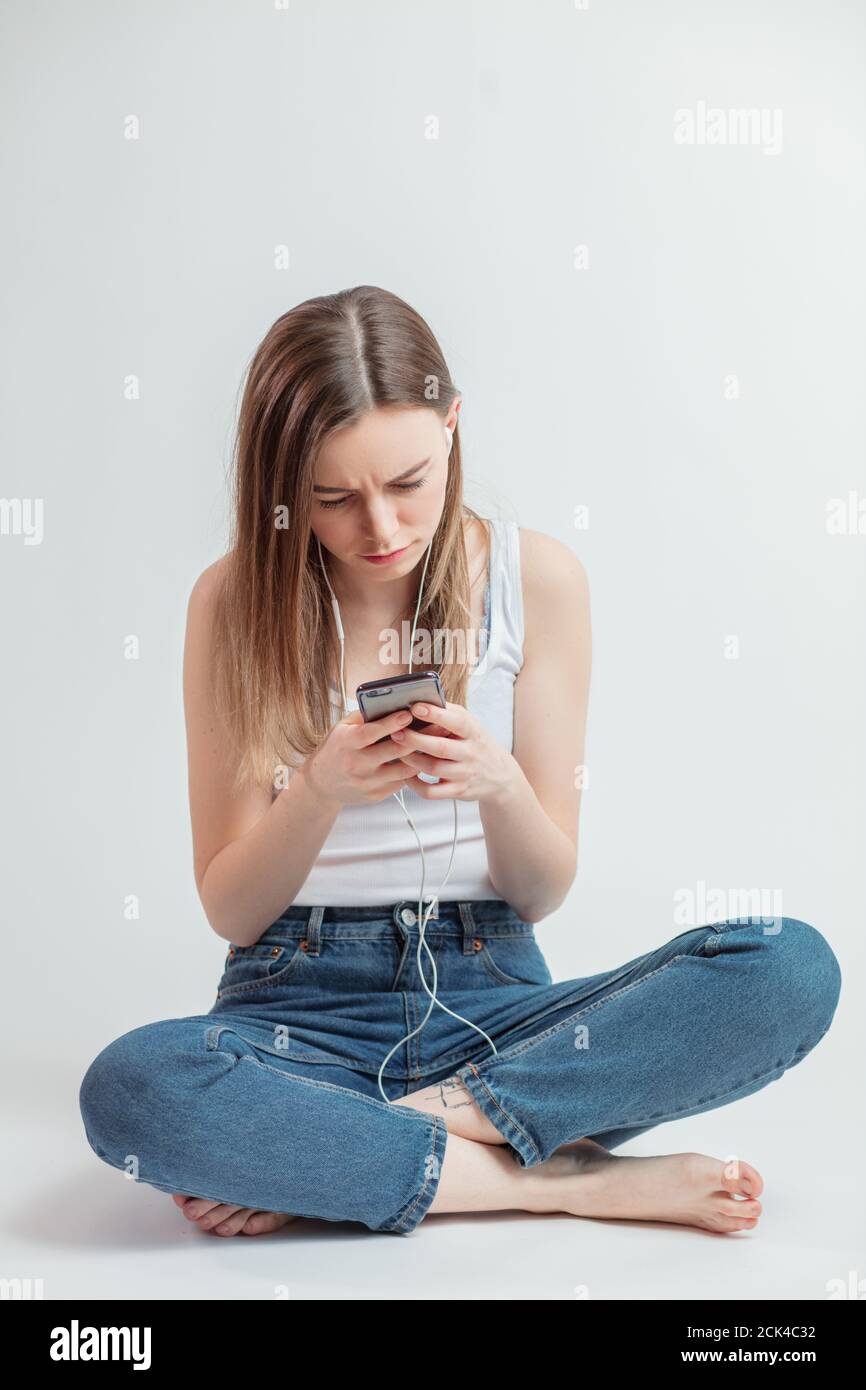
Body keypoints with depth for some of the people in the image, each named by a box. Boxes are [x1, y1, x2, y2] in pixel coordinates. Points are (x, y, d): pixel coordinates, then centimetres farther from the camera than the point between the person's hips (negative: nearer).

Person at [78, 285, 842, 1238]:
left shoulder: (537, 577, 0)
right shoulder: (235, 600, -2)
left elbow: (543, 893, 2)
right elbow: (228, 911, -2)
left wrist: (499, 784, -20)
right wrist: (320, 794, -21)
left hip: (488, 992, 2)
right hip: (298, 1001, -1)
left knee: (793, 966, -23)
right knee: (129, 1089, -35)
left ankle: (357, 1147, -22)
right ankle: (568, 1178, -21)